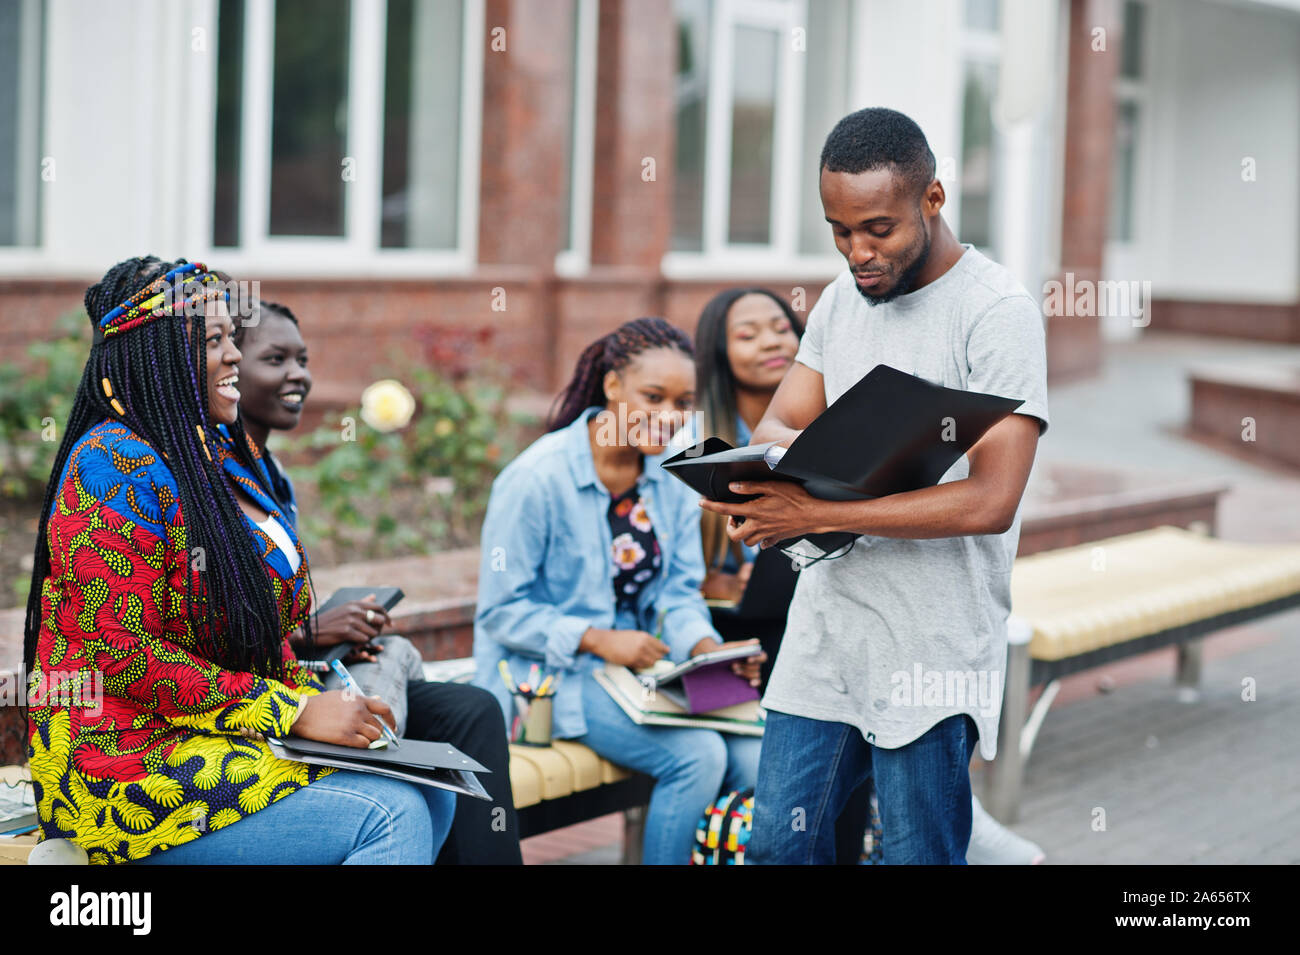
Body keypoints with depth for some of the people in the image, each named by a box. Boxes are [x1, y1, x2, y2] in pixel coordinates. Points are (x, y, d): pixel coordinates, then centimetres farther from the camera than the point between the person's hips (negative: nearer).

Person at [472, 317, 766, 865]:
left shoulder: (673, 479, 6)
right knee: (697, 755, -26)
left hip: (643, 669, 6)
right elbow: (502, 611, -12)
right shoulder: (537, 478, -14)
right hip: (552, 674, -6)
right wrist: (599, 640, -22)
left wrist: (709, 649, -15)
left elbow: (680, 591, 7)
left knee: (754, 754, -18)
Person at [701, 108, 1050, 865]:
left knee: (919, 854, 0)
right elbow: (776, 425, 10)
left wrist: (816, 513, -23)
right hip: (827, 621, 7)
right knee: (779, 842, 8)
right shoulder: (843, 298, 12)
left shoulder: (998, 310, -12)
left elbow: (991, 501, -20)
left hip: (933, 642, -6)